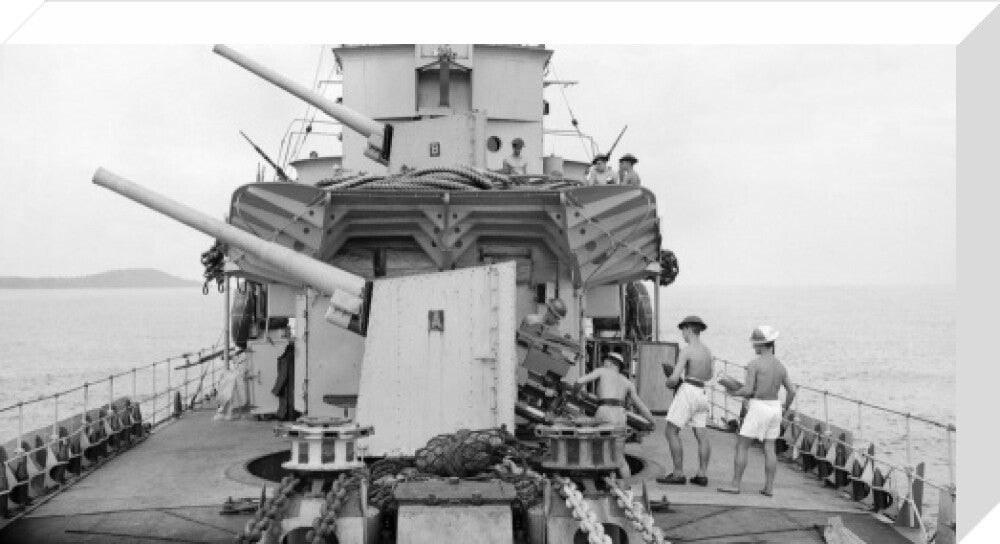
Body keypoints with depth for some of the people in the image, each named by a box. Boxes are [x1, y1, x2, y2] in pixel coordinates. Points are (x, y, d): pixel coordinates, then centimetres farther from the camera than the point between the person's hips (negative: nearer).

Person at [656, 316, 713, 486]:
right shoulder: (707, 350, 11)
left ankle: (678, 474, -6)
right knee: (702, 435, 5)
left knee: (671, 432, -3)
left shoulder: (686, 351, -13)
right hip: (702, 393, 8)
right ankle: (702, 475, 3)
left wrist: (668, 382, 5)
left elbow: (674, 378, -17)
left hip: (687, 392, -8)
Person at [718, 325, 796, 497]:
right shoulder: (780, 366, 6)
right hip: (774, 408, 6)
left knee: (741, 446, 1)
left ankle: (735, 485, -1)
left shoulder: (754, 364, -14)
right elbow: (791, 391, 6)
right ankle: (769, 487, 6)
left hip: (757, 409, -6)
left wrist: (734, 392, 3)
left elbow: (748, 390, -18)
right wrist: (785, 408, 23)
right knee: (769, 448, 10)